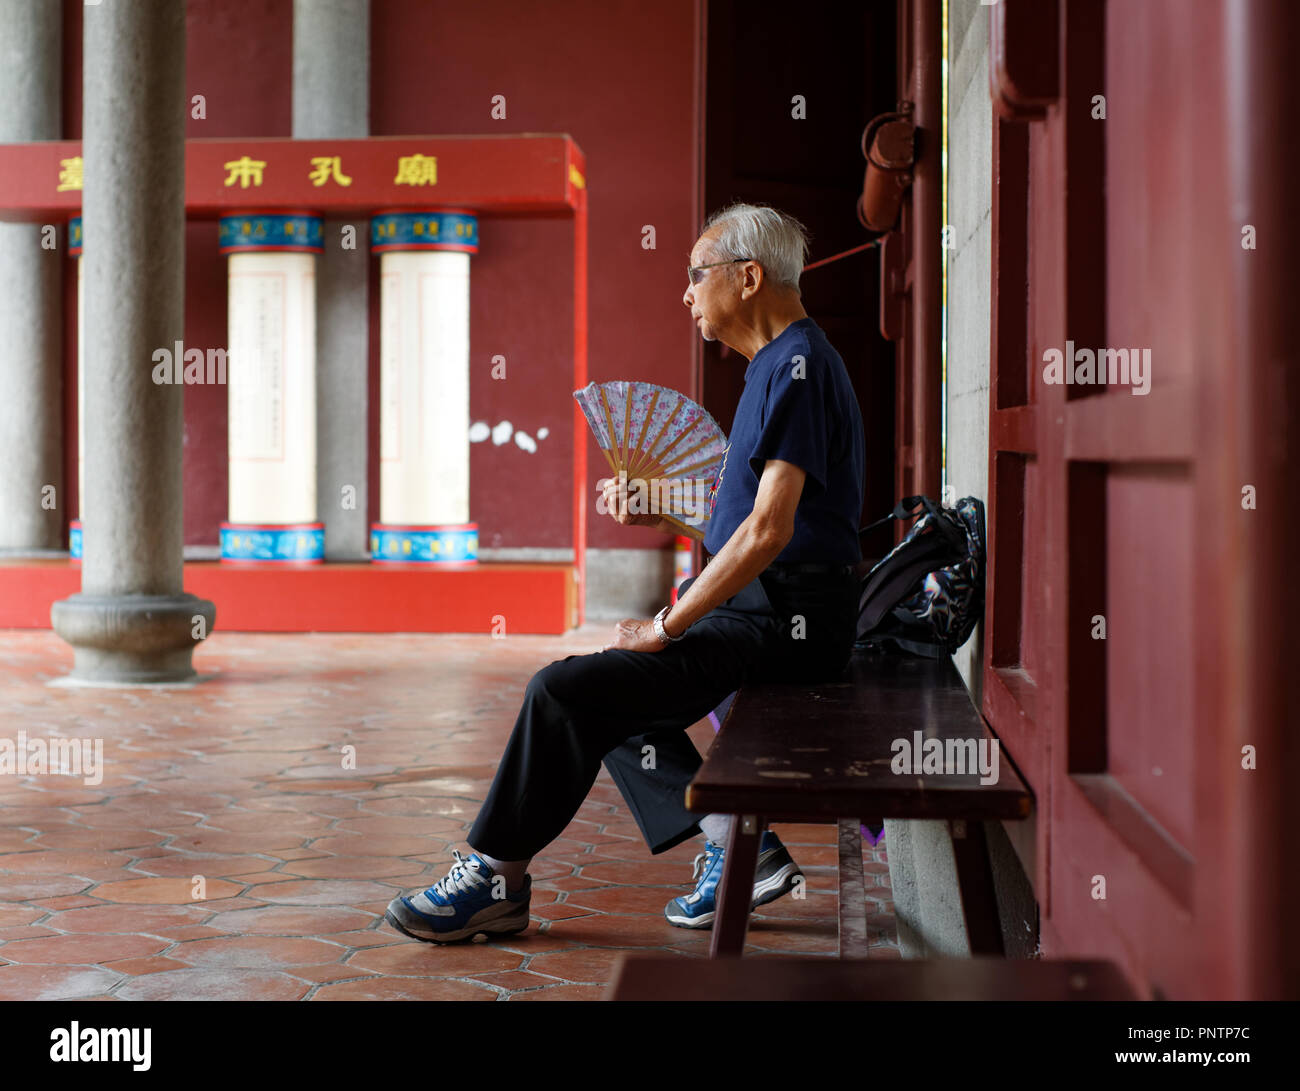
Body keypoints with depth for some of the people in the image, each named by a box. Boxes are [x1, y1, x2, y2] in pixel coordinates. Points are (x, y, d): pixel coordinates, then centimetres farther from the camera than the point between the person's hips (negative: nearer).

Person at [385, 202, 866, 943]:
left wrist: (665, 627, -19)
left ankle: (496, 881, 1)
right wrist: (659, 511, 10)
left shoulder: (798, 365, -16)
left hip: (781, 620, -11)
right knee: (607, 694, 17)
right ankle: (739, 845, 10)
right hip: (754, 606, 11)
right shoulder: (779, 363, 17)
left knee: (566, 692, -15)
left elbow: (767, 530, -24)